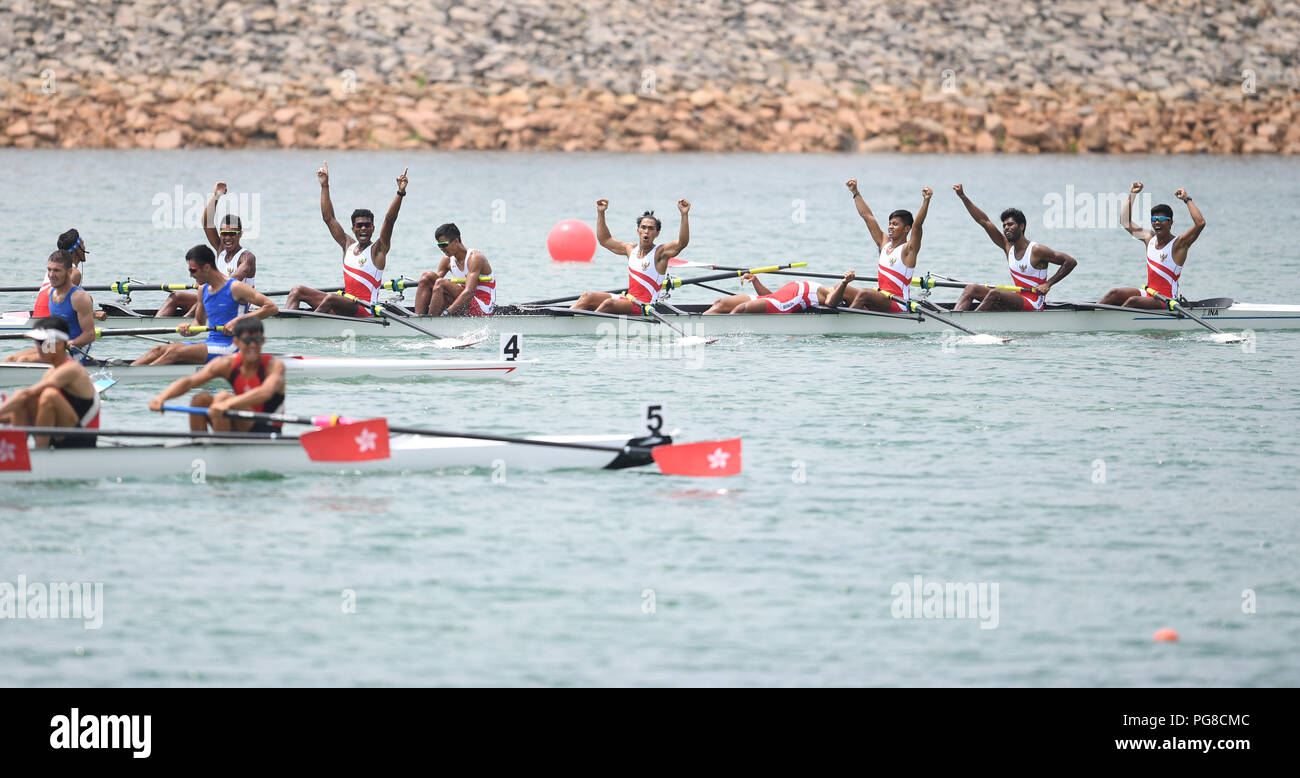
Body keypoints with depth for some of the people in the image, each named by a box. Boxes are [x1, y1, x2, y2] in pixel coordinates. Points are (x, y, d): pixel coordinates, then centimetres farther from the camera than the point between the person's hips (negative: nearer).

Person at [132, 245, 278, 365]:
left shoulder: (235, 288, -10)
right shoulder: (203, 290, 14)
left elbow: (272, 308, -14)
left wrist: (238, 320, -21)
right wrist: (188, 328, -1)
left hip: (229, 348, -8)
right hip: (211, 343, 8)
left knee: (174, 352, -23)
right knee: (158, 350, -5)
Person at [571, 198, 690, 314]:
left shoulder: (660, 252, -8)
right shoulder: (631, 249, 11)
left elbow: (682, 243, -25)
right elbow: (605, 240, 24)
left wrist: (684, 215, -34)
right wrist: (601, 213, 18)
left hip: (643, 305, -7)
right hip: (628, 298, 7)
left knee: (609, 303, -30)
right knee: (587, 297, -4)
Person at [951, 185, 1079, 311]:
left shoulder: (1037, 250, -12)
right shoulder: (1008, 246, 8)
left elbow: (1070, 262, -11)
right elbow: (984, 221, 8)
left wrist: (1048, 284, -15)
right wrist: (963, 197, 4)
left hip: (1032, 308, -8)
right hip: (1015, 300, 8)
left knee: (995, 294, -30)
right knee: (971, 289, -4)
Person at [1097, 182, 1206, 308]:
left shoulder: (1178, 244, -11)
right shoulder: (1149, 238, 8)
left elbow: (1200, 223, -26)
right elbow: (1126, 221, 18)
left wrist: (1187, 199, -18)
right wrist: (1132, 195, 11)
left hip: (1167, 301, -7)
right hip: (1148, 292, 7)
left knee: (1132, 301, -29)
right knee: (1114, 294, -9)